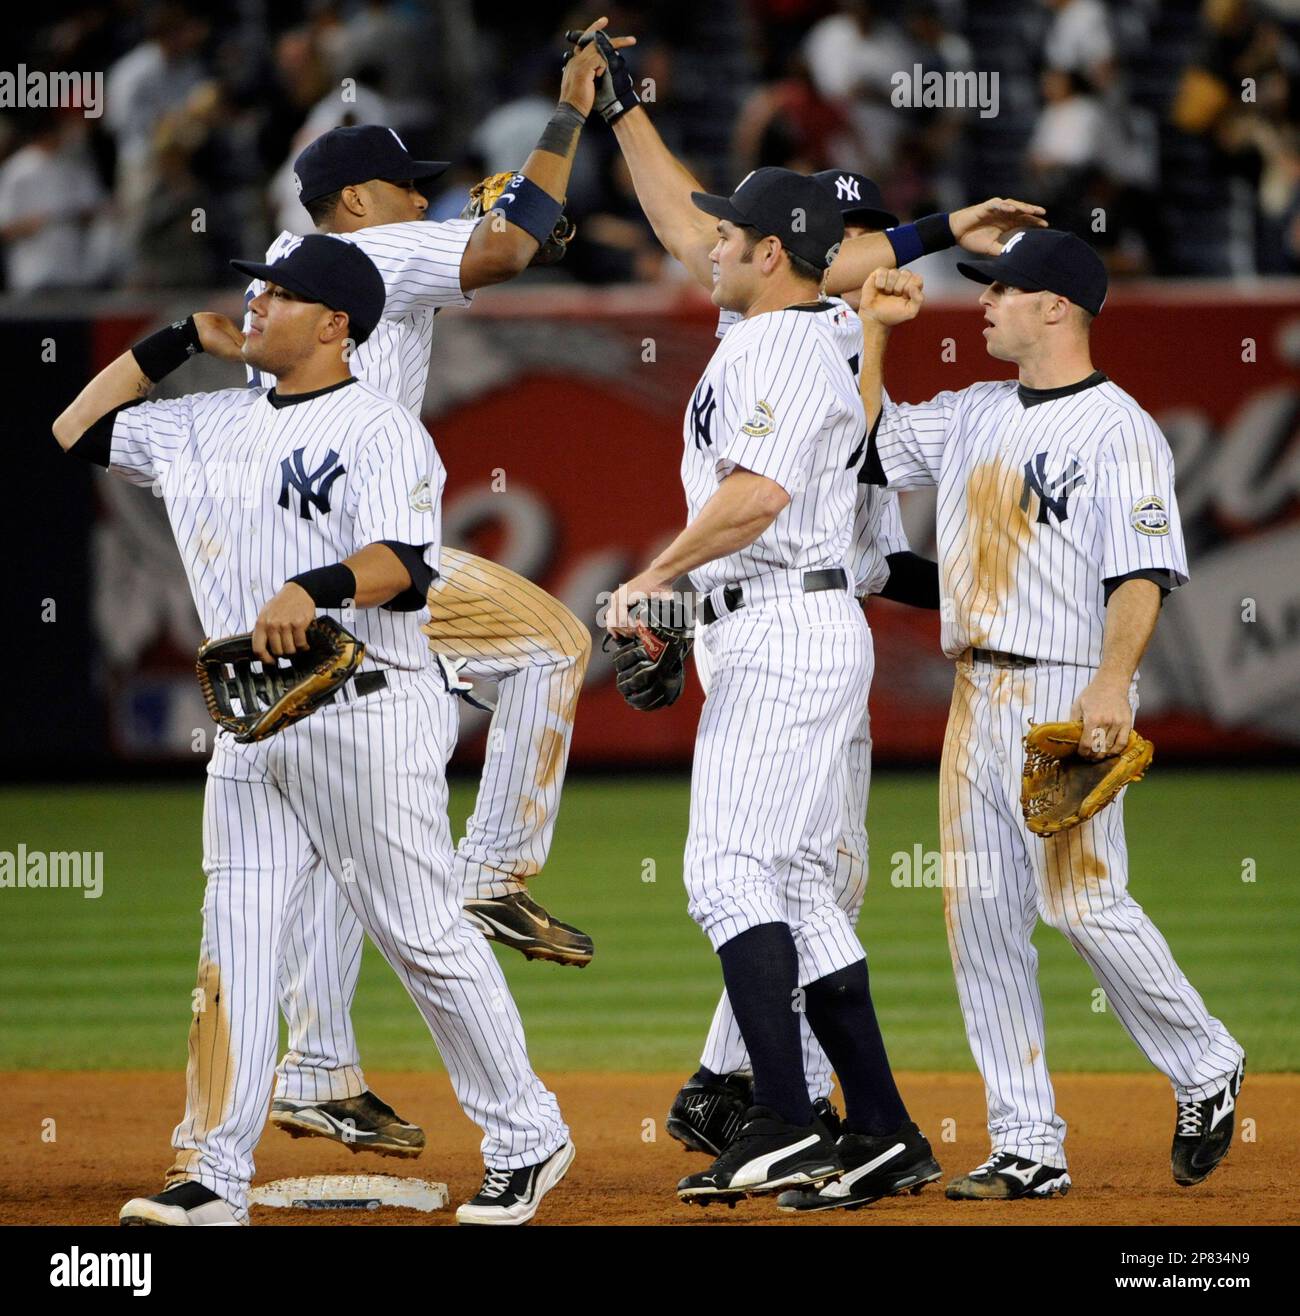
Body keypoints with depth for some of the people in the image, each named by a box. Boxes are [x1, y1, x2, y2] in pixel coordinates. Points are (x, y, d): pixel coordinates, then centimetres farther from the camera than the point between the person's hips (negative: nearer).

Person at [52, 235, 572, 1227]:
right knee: (234, 945, 0)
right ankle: (215, 1180, -1)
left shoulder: (381, 431, -7)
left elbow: (406, 565, -22)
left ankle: (528, 1139, 10)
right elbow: (76, 434, 22)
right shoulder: (207, 426, 15)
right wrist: (179, 341, 15)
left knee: (425, 937, -3)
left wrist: (314, 587, -41)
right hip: (253, 727, 7)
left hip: (370, 716, -7)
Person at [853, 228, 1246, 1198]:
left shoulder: (1118, 429, -9)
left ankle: (1206, 1070, 11)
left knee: (1082, 899, -12)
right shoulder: (974, 417, 15)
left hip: (1067, 696, -8)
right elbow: (869, 445, 25)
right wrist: (875, 327, 15)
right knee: (981, 915, 3)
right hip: (976, 697, 8)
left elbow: (1142, 571, -17)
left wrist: (1114, 683, -29)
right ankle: (1029, 1148, 6)